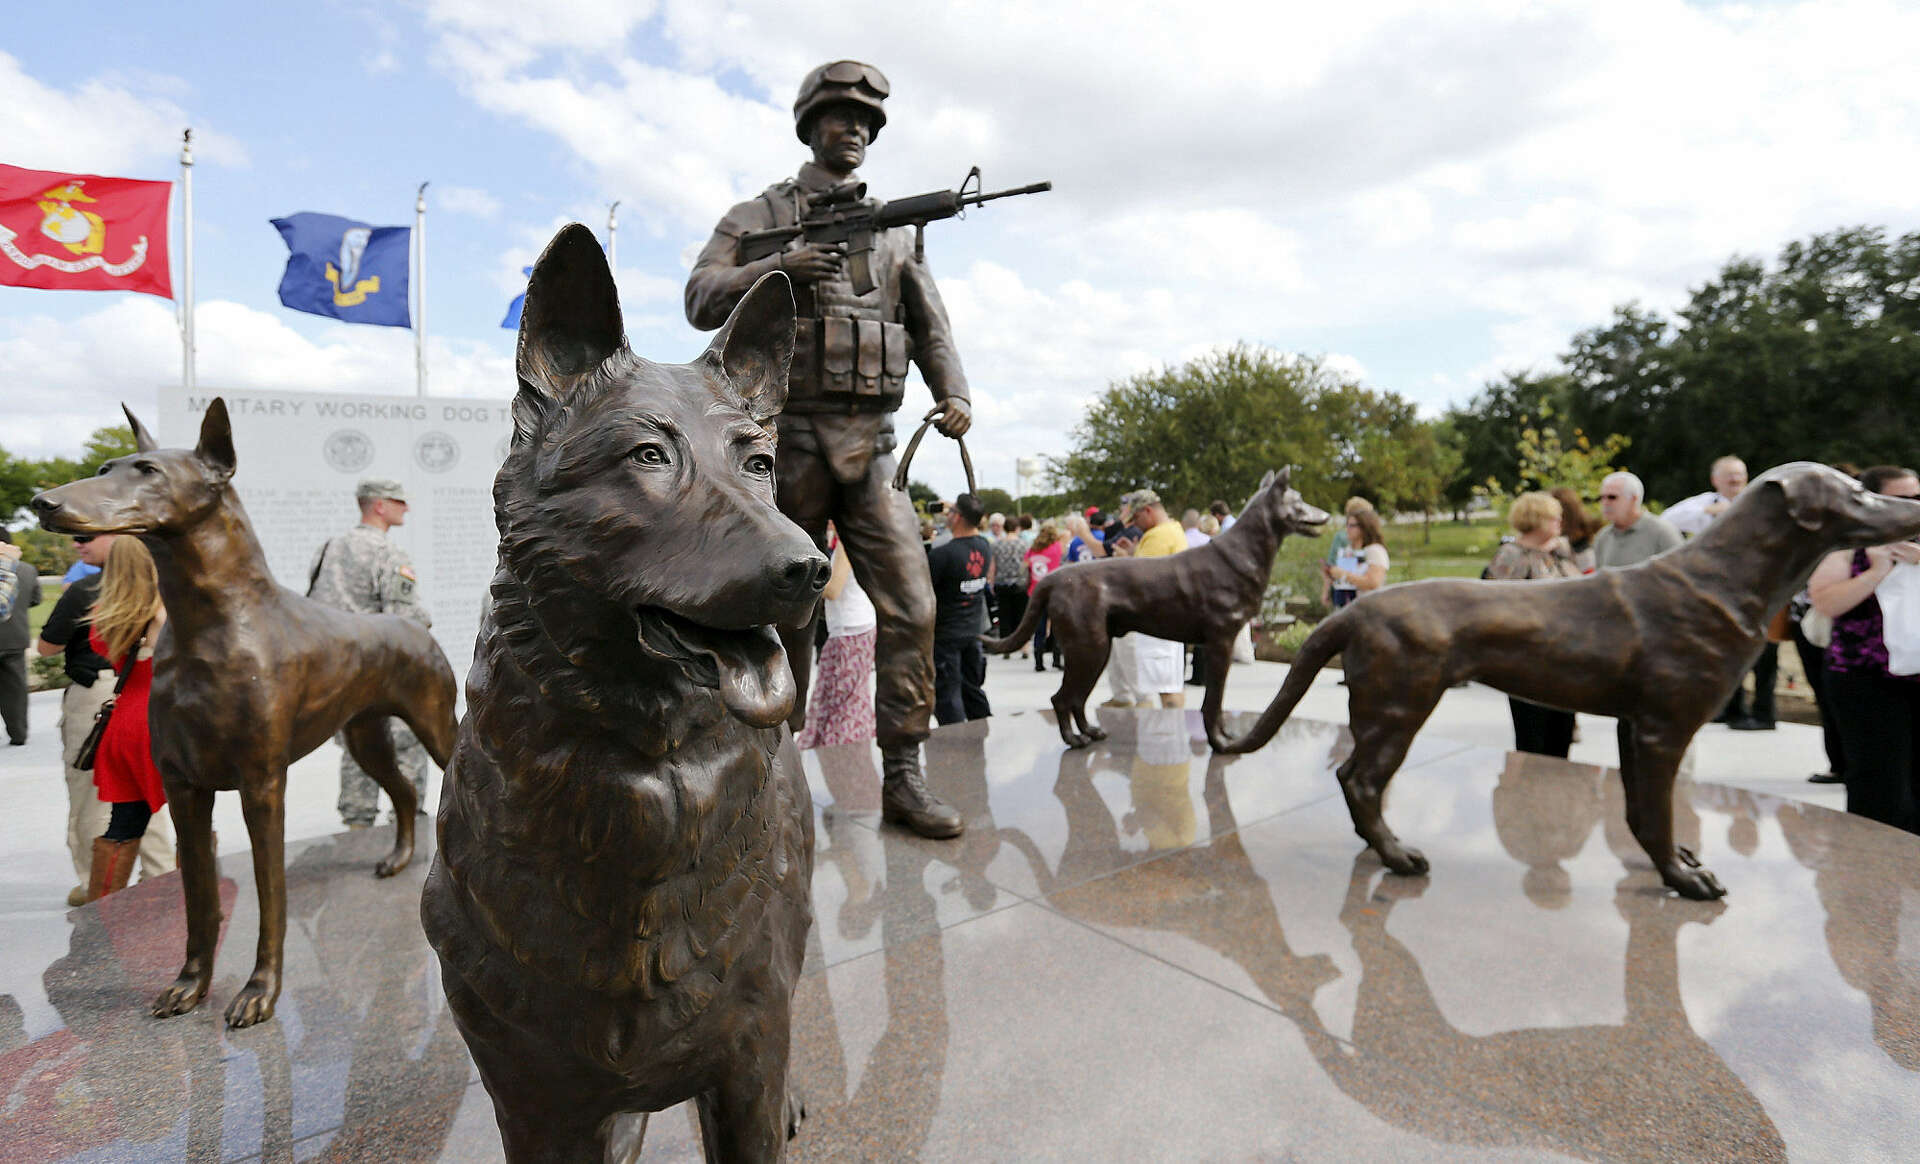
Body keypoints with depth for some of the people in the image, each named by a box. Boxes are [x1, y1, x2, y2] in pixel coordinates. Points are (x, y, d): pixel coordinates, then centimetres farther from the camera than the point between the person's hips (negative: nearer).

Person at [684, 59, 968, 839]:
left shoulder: (896, 230, 18)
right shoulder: (757, 217, 11)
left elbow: (931, 328, 12)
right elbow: (701, 301, -1)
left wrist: (954, 395, -7)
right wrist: (780, 267, -16)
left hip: (869, 444, 2)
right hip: (787, 438, -2)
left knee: (910, 607, -9)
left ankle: (903, 779, 1)